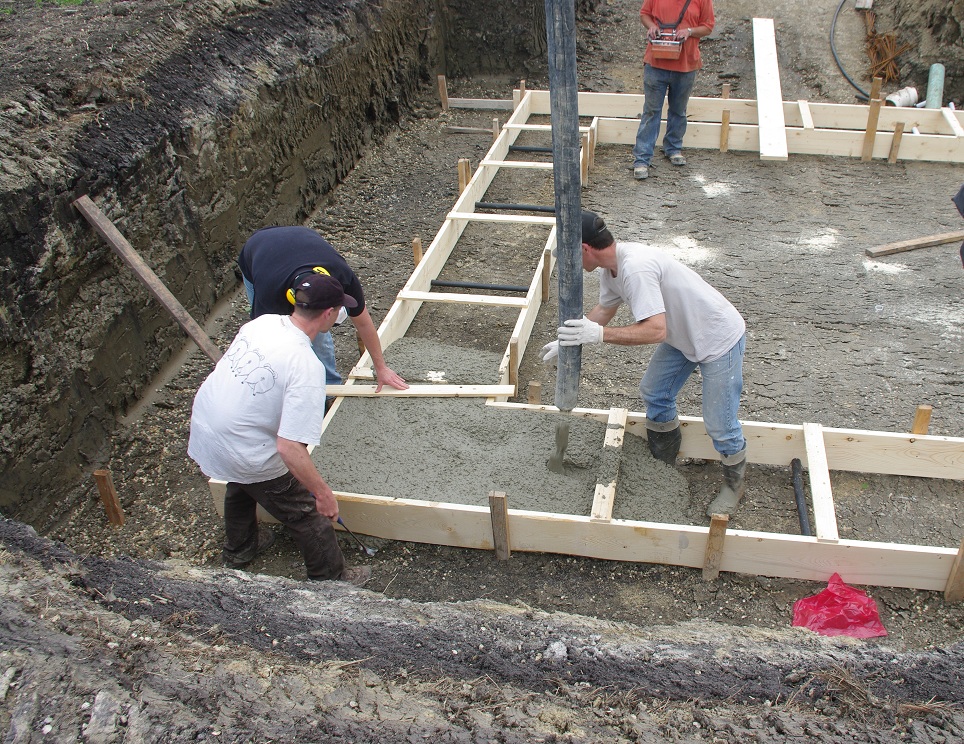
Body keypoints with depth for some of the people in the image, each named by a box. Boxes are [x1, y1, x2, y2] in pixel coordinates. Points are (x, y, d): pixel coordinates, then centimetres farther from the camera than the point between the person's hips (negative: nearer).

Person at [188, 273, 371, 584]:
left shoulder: (263, 321, -8)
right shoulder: (307, 367, -29)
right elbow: (290, 448, -32)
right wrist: (324, 494, -21)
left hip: (202, 428, 8)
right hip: (246, 454, -8)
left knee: (241, 486, 37)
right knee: (307, 515, 13)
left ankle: (238, 550, 62)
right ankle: (332, 580, 33)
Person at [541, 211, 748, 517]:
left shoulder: (635, 268, -35)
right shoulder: (610, 267, -4)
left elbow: (656, 330, -40)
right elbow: (605, 309, 14)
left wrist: (599, 334, -40)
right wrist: (568, 341, 15)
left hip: (719, 339, -10)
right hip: (682, 336, 10)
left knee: (719, 424, -1)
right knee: (654, 394, 18)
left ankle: (734, 482, 25)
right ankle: (664, 461, 39)